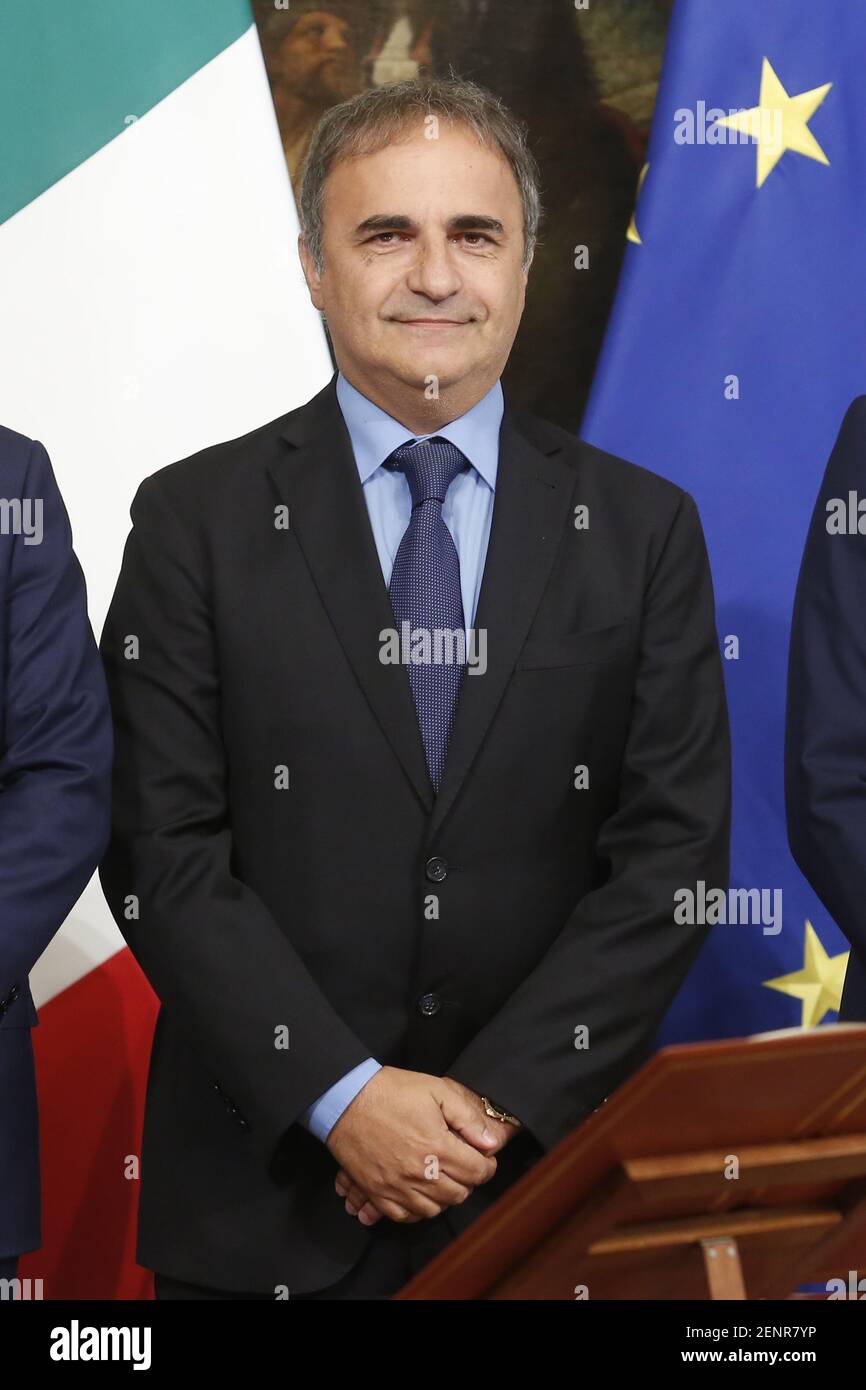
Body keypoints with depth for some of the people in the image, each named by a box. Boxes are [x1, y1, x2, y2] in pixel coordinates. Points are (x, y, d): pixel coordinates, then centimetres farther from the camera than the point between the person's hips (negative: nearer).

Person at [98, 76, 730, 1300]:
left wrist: (498, 1098, -12)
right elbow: (163, 853, -6)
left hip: (548, 1174, 1)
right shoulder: (195, 520, -2)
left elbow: (676, 850, -3)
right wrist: (342, 1097, -15)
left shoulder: (644, 530, 1)